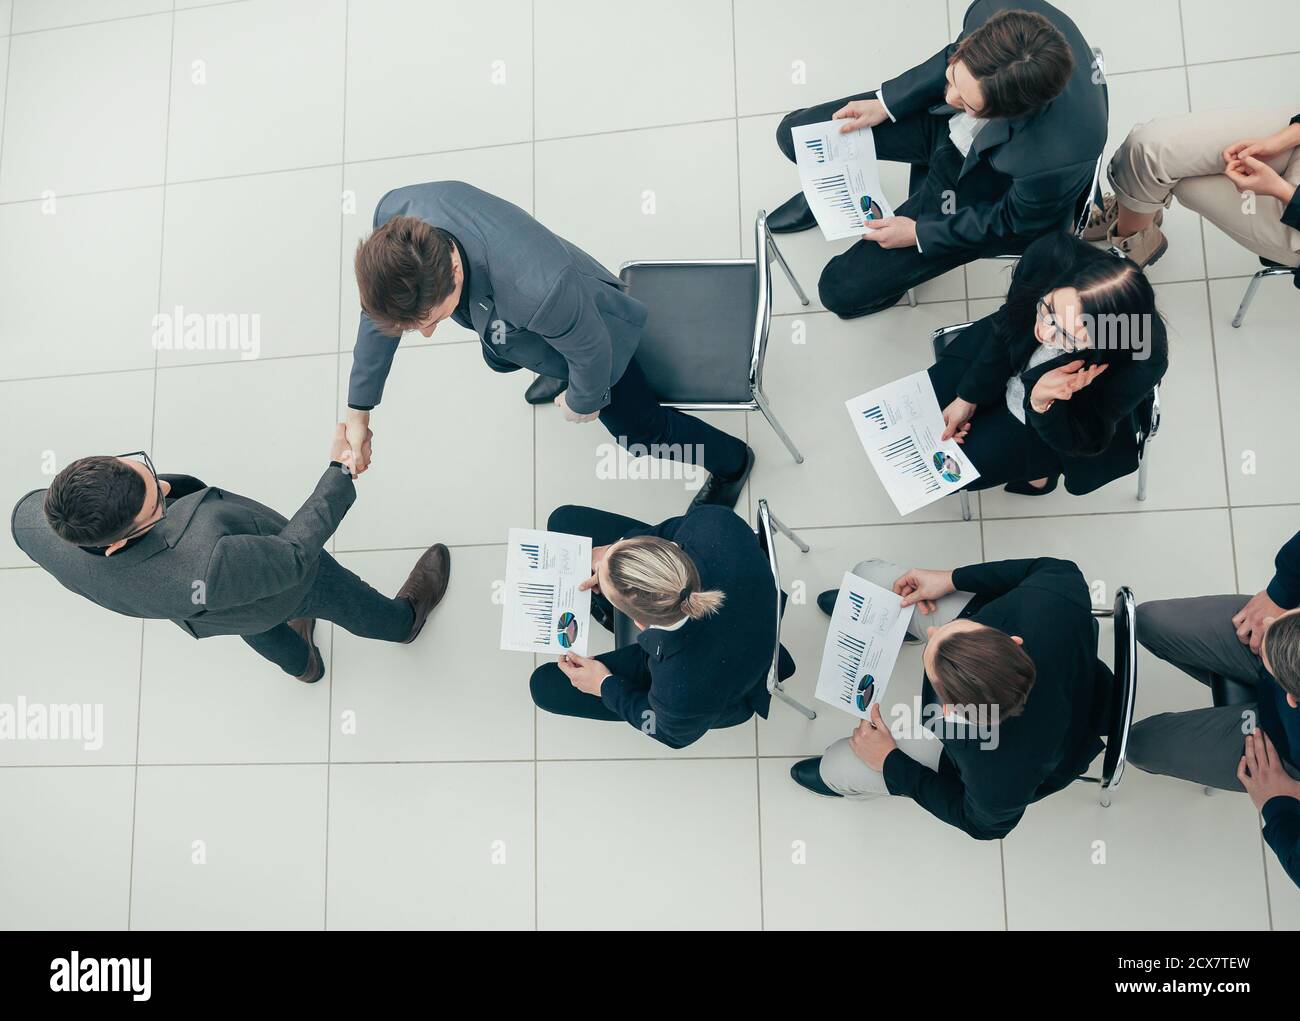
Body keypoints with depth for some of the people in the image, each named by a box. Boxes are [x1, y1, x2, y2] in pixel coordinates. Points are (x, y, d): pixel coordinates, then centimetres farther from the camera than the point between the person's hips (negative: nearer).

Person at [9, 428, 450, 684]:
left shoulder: (38, 526, -36)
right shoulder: (206, 568, -53)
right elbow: (293, 556, -35)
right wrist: (339, 474, -27)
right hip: (282, 585, -5)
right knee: (348, 602, 28)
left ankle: (302, 663, 72)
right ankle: (404, 620, 63)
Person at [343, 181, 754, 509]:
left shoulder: (538, 289, -53)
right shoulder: (395, 218, -35)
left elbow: (591, 351, -29)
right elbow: (381, 309, -14)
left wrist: (581, 403, -7)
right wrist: (358, 411, -4)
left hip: (585, 323, -5)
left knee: (638, 429, 18)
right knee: (498, 360, 37)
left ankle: (731, 462, 47)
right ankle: (560, 374, 69)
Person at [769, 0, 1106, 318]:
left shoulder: (1056, 159, -43)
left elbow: (1015, 221, -20)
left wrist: (921, 234, -14)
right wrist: (886, 103, -10)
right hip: (944, 123, 5)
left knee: (842, 290, -7)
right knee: (794, 135, 3)